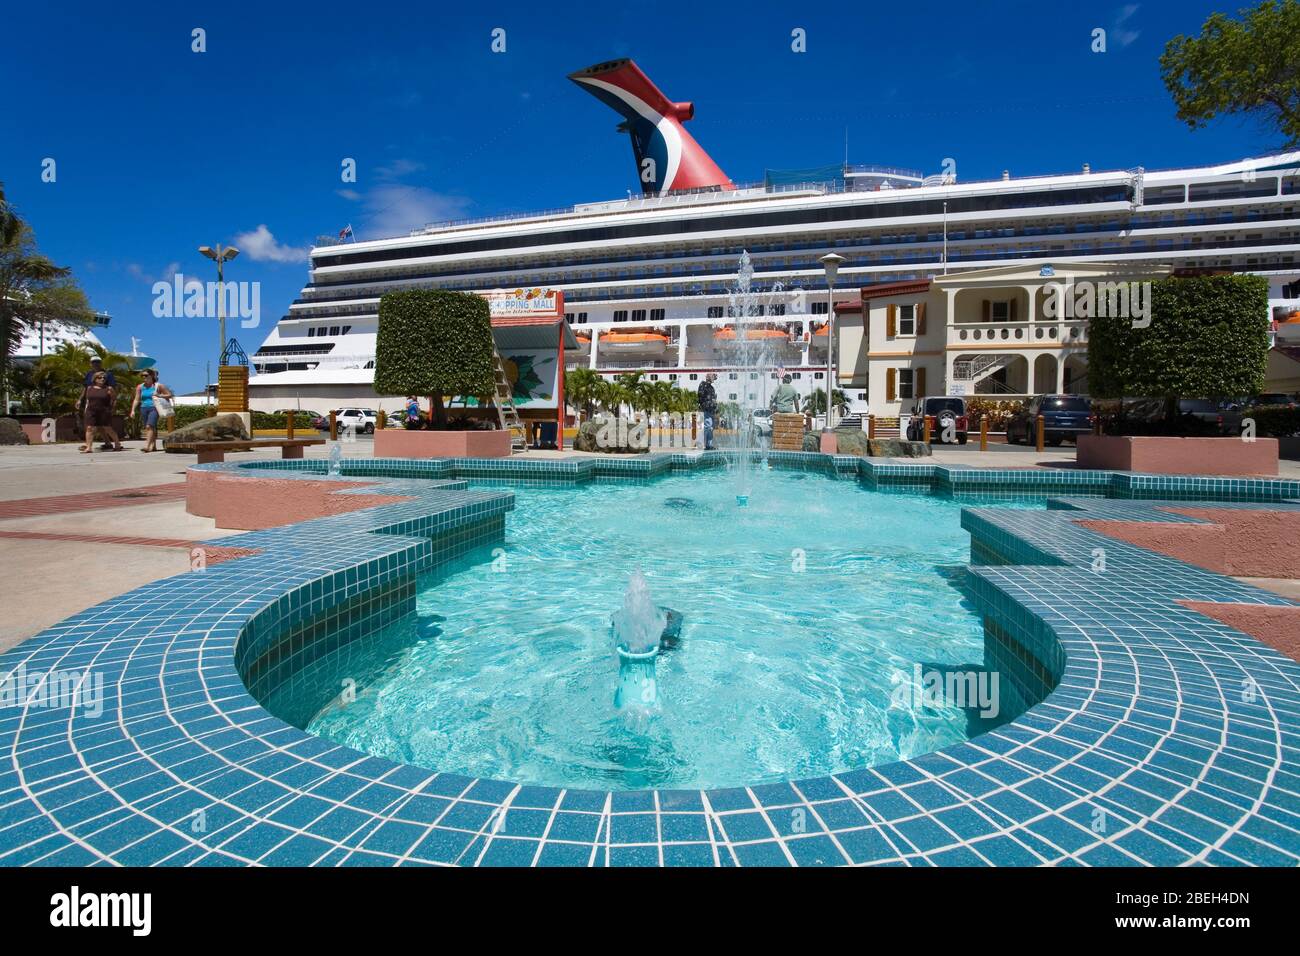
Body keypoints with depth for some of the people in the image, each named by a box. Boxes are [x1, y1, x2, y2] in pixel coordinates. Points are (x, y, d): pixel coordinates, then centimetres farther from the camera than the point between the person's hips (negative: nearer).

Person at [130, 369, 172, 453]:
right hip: (144, 408, 5)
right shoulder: (140, 387, 11)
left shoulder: (158, 385, 1)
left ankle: (147, 446, -26)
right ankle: (153, 446, 18)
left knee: (149, 426, -19)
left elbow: (169, 394, 4)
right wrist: (133, 410, 1)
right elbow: (136, 399, 10)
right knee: (147, 428, 8)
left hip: (154, 408, -5)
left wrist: (159, 396, -12)